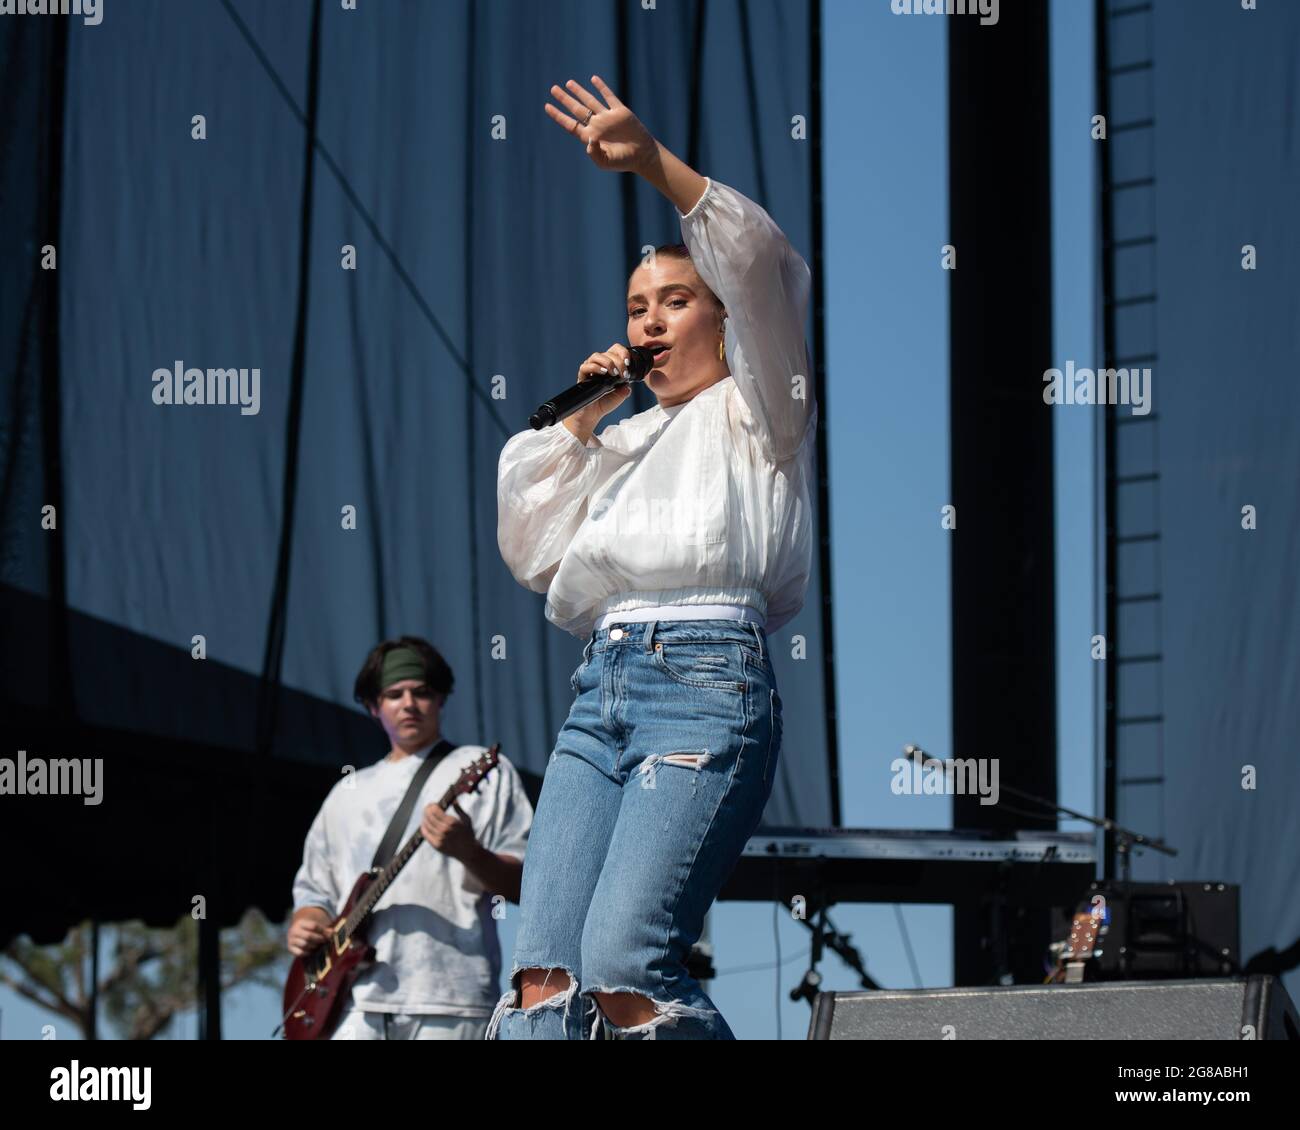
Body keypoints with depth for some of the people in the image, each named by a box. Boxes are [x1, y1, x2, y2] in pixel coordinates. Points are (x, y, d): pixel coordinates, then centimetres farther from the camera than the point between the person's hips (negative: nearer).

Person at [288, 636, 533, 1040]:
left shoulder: (484, 771, 8)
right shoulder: (348, 793, 24)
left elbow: (522, 883, 0)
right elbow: (314, 889, 28)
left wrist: (468, 851, -20)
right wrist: (305, 926, 5)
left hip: (448, 1000, -4)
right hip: (358, 997, 4)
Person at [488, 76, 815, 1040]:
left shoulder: (755, 411, 15)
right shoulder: (629, 443, 33)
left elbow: (764, 272, -2)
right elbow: (535, 552, 27)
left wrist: (654, 163, -12)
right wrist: (576, 426, 22)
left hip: (708, 681, -6)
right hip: (601, 692, 7)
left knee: (623, 970, -25)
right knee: (543, 981, -11)